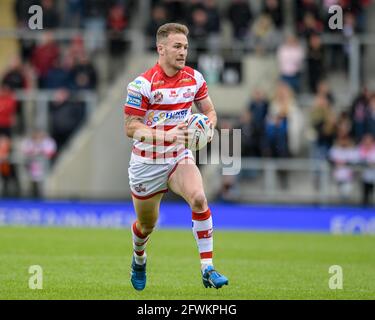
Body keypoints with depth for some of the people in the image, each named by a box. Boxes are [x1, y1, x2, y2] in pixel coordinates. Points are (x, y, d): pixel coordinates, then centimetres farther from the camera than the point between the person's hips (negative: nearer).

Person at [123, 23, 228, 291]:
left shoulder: (194, 78, -3)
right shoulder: (142, 85, -17)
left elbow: (209, 111, 10)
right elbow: (131, 128, -17)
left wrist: (209, 128, -13)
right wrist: (167, 135, -29)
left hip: (180, 158, 2)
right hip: (147, 164, -2)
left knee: (199, 198, -28)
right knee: (147, 225, 12)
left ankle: (207, 268, -25)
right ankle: (139, 258, 49)